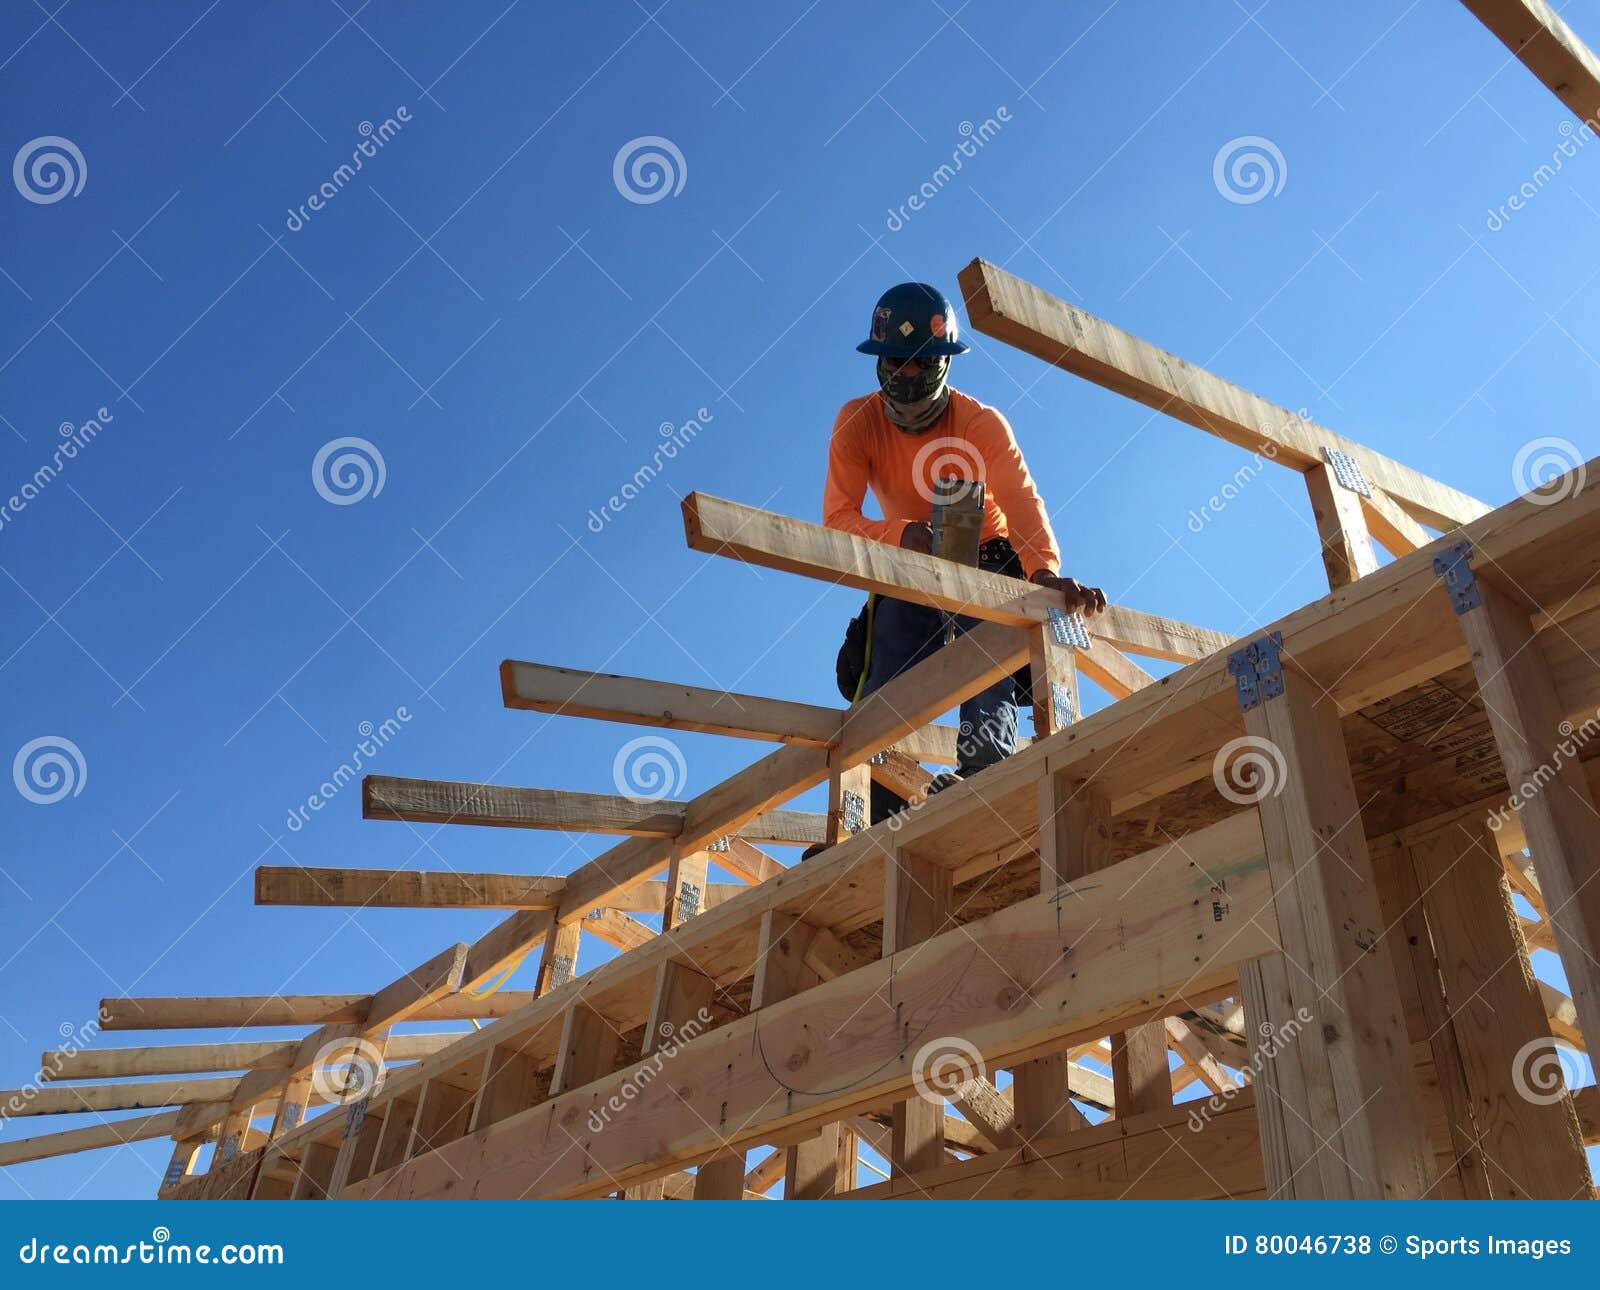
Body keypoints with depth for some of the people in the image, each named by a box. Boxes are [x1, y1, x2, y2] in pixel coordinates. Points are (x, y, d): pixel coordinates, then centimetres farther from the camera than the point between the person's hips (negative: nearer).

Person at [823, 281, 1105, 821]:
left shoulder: (983, 423, -20)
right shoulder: (857, 422, -14)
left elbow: (1022, 501, -35)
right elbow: (837, 518, -24)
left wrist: (1046, 570, -56)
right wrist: (900, 532, -46)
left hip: (987, 561, -1)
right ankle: (881, 823, -18)